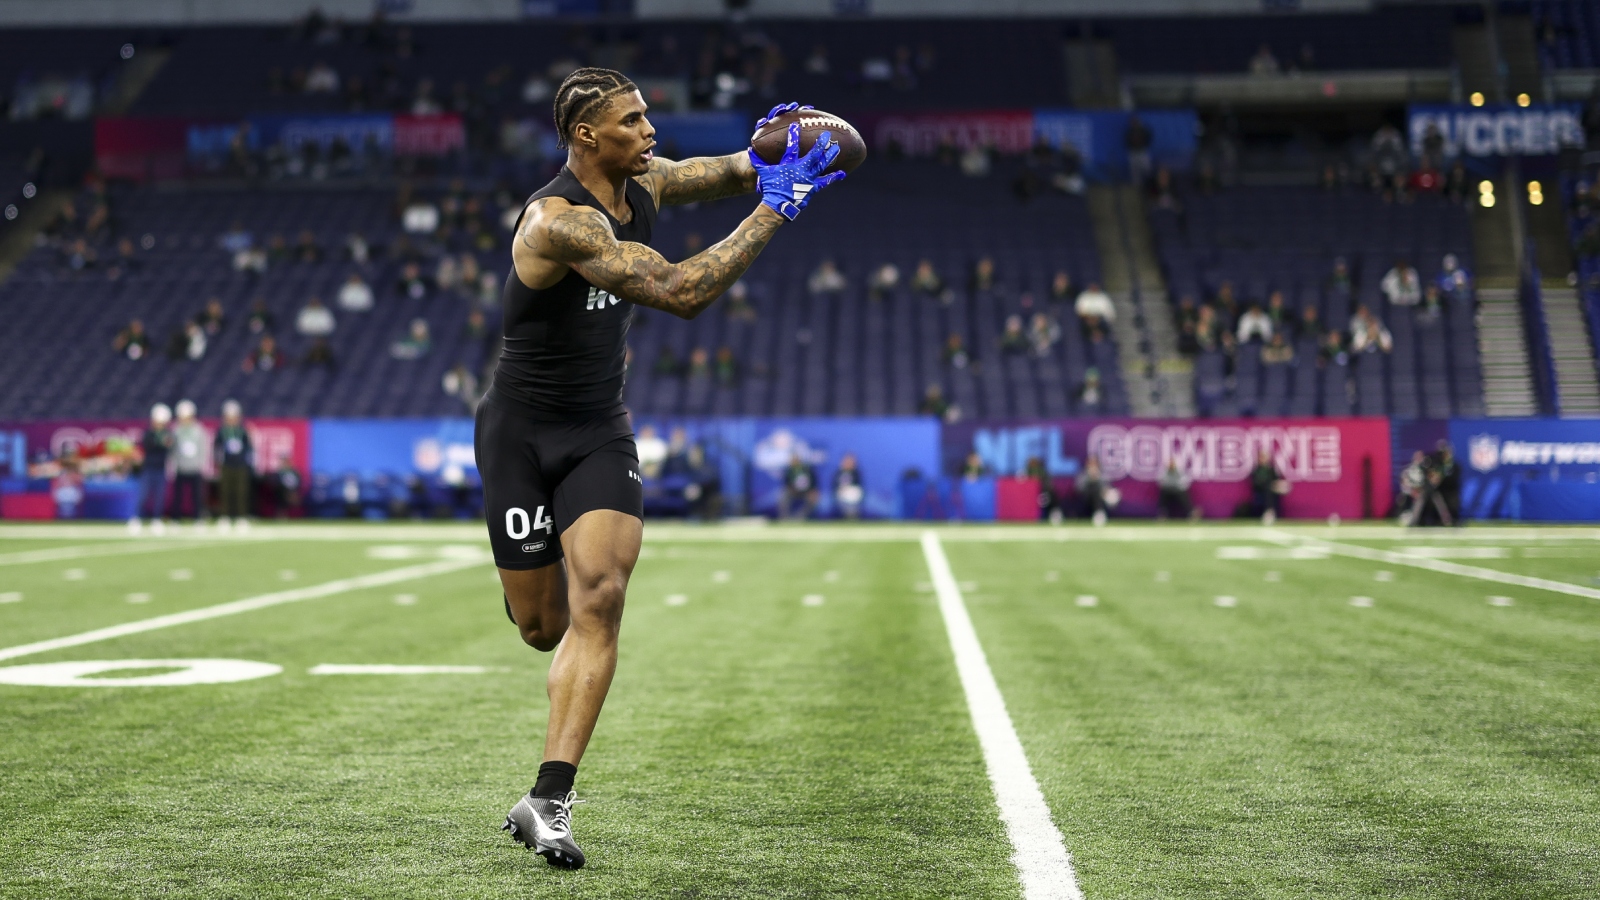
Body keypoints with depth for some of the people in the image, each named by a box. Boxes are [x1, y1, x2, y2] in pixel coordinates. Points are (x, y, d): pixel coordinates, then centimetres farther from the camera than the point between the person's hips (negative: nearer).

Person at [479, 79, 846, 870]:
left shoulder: (641, 187, 0)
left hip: (599, 433, 5)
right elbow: (681, 293, -33)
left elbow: (730, 173, 19)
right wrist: (776, 211, -30)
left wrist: (764, 159, -7)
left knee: (599, 598, -17)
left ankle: (549, 801, -19)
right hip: (520, 434, -5)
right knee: (542, 628, 4)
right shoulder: (557, 221, -25)